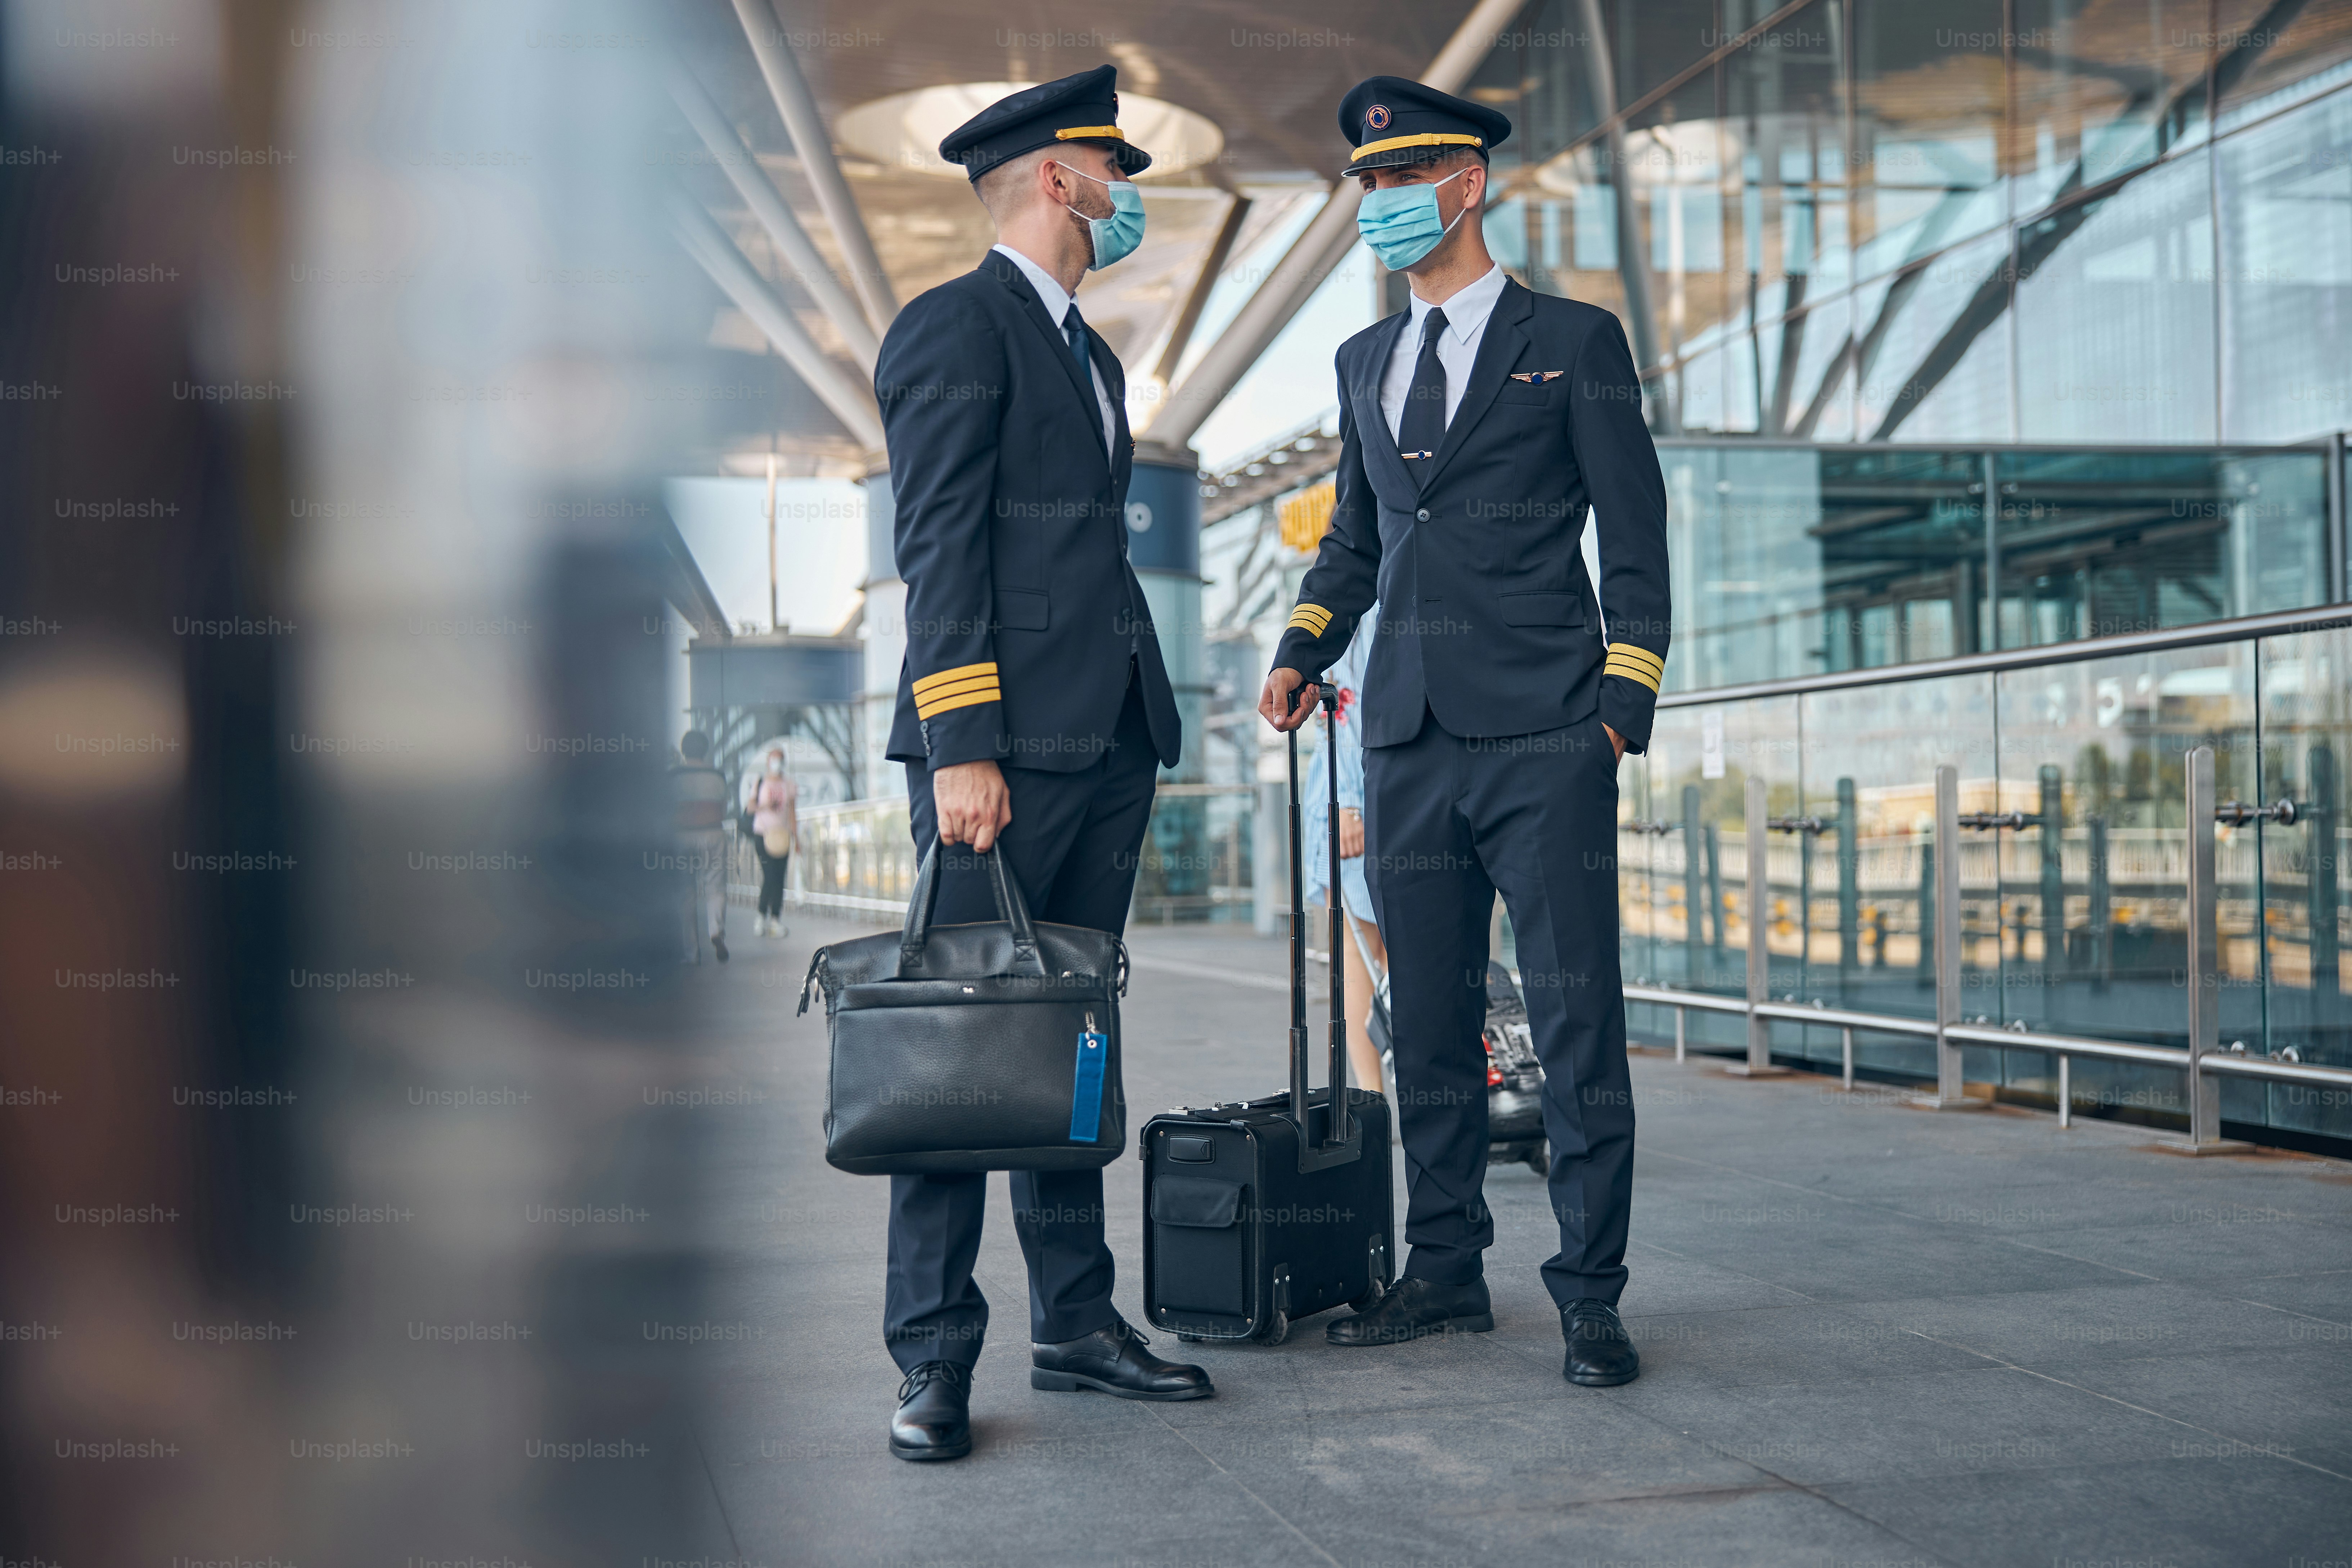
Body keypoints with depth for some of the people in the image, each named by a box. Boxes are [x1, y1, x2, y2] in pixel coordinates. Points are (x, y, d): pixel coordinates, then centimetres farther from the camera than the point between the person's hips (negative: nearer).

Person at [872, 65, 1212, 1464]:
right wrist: (963, 747, -19)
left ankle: (1076, 1321, 17)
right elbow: (940, 550, -11)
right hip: (1003, 742, -9)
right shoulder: (956, 327, -3)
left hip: (1110, 744, 9)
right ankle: (935, 1354, -2)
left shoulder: (1092, 354, 24)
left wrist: (1143, 739, 18)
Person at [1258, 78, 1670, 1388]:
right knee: (1430, 1023, 9)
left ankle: (1591, 1293, 2)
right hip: (1410, 739, 5)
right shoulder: (1366, 362, 19)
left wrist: (1625, 705, -8)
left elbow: (1636, 542, 0)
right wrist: (1302, 653, 10)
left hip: (1544, 737, -5)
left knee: (1577, 1022, -5)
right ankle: (1446, 1269, 19)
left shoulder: (1574, 341, 3)